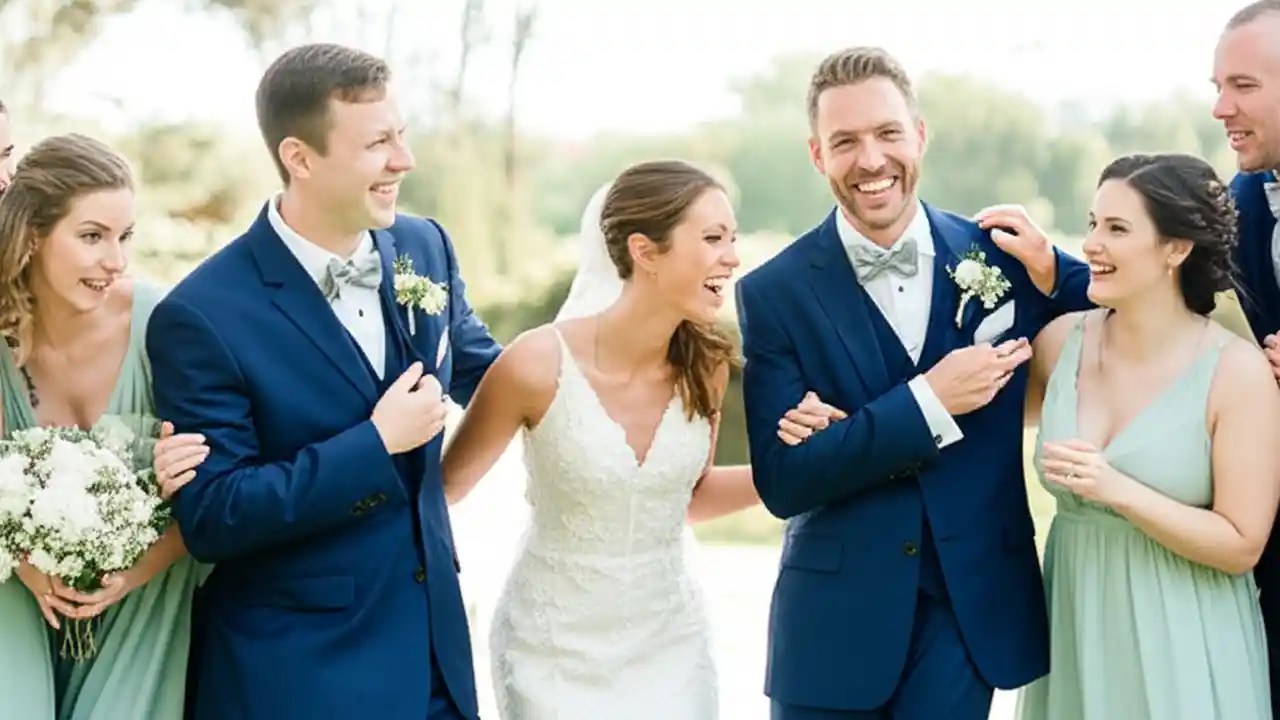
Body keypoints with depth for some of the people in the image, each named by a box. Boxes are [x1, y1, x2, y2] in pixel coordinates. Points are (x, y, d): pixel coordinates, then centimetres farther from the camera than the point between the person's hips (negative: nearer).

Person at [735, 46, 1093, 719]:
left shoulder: (999, 253, -2)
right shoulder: (774, 293, -8)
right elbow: (781, 481, -13)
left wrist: (1053, 272, -11)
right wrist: (928, 402, -21)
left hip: (972, 609, 1)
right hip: (834, 620, -1)